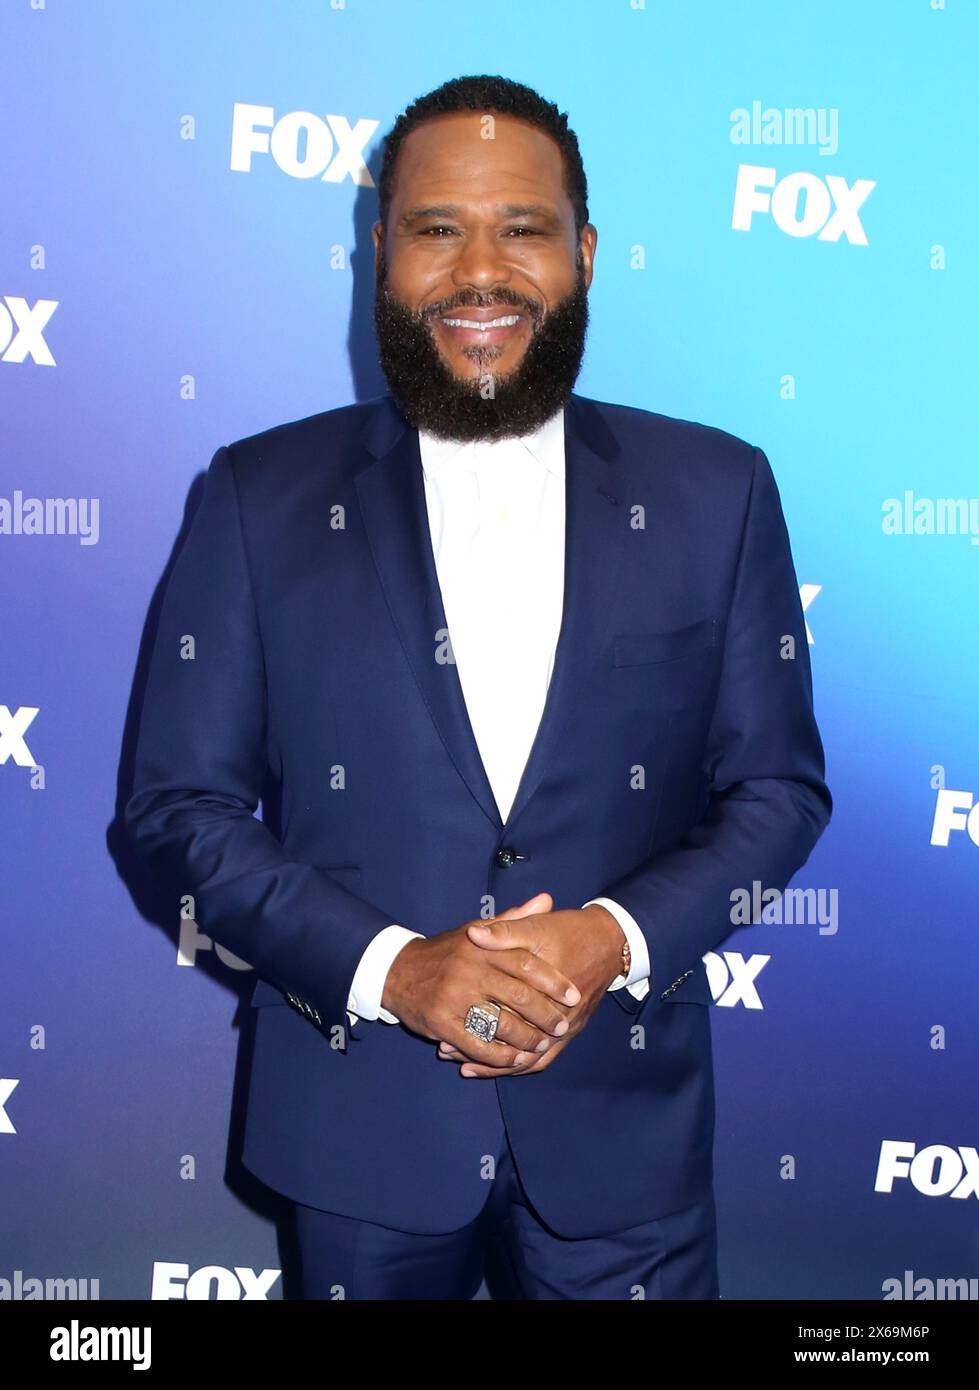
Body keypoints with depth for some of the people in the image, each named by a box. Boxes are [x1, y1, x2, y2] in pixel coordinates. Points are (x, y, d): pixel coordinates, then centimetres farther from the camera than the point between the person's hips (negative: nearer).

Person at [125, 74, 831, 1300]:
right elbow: (178, 803, -4)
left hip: (621, 1128, 1)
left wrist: (621, 937, -15)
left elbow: (781, 784, 1)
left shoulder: (713, 491, -2)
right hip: (359, 1123, 0)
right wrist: (388, 966, -16)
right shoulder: (259, 497, -3)